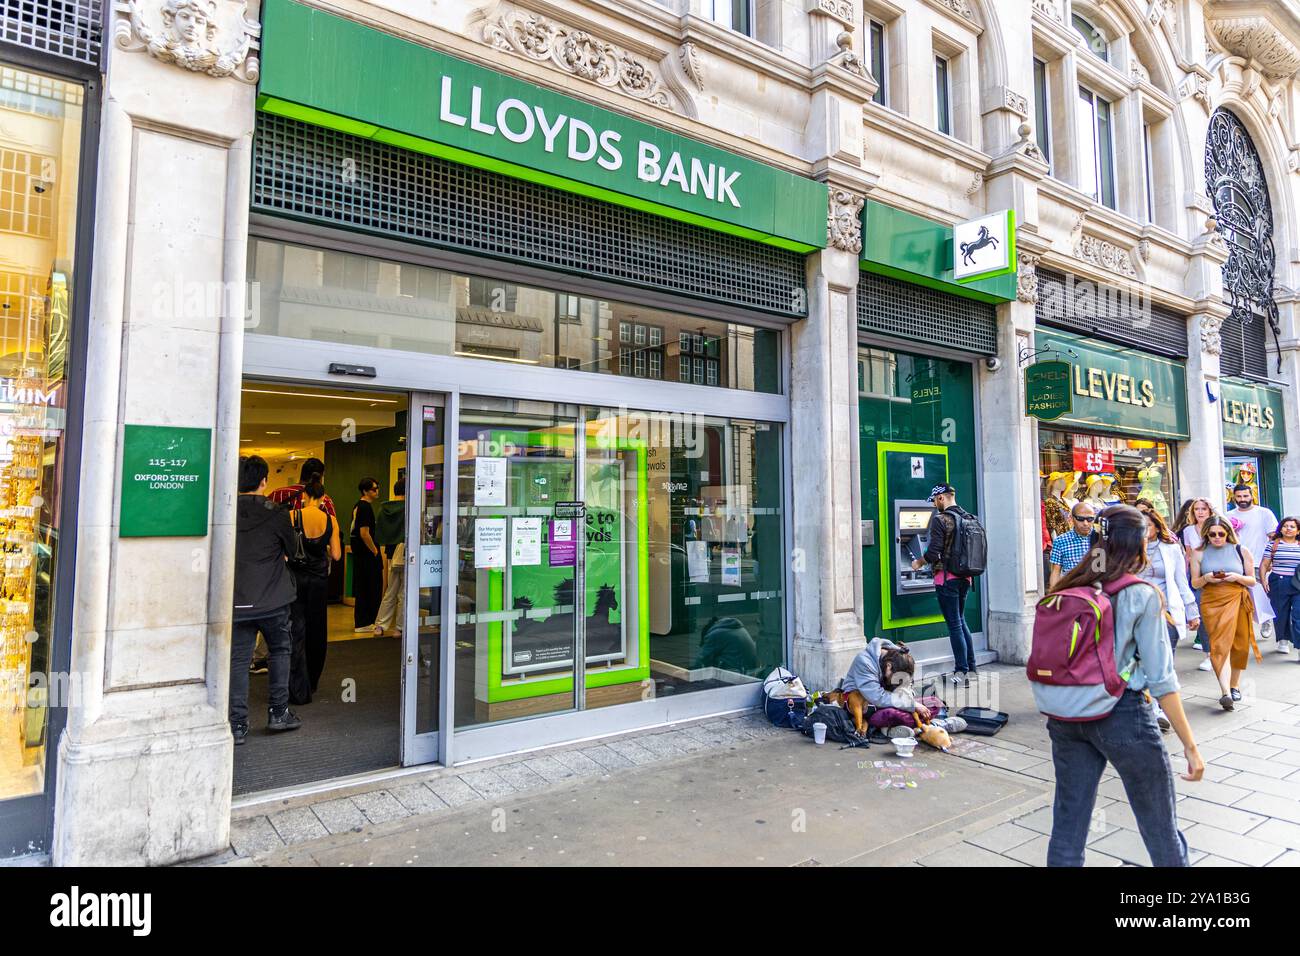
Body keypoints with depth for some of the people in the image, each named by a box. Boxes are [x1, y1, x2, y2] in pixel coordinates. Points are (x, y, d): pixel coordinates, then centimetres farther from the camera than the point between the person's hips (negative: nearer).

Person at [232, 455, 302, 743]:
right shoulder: (276, 515, -9)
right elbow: (290, 551, 5)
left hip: (236, 601, 2)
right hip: (272, 599, -1)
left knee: (238, 659, 8)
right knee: (279, 650, 17)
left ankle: (237, 724, 9)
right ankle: (278, 713, 20)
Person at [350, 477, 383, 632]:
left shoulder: (358, 506, 15)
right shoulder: (366, 507, -15)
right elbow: (365, 533, -22)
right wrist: (375, 551, -14)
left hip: (359, 553, 10)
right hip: (367, 554, -10)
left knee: (361, 590, 14)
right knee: (371, 589, -3)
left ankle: (360, 622, 21)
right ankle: (363, 624, 1)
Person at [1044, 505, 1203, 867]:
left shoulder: (1066, 591, 1)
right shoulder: (1142, 596, -10)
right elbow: (1160, 678, -10)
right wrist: (1190, 746, -3)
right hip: (1123, 715, -4)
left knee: (1068, 822, 12)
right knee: (1160, 823, 18)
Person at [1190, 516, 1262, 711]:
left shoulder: (1241, 551, 5)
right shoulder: (1199, 553, 5)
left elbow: (1252, 581, 9)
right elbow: (1194, 583, 9)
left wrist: (1237, 577, -10)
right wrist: (1206, 579, -12)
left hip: (1238, 601, 1)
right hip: (1212, 602, -1)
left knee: (1239, 645, 7)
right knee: (1220, 644, -10)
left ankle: (1234, 685, 27)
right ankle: (1225, 692, -17)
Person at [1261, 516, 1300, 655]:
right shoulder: (1273, 544, 4)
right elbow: (1264, 565, 5)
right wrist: (1263, 580, -5)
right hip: (1278, 584, 0)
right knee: (1281, 614, 10)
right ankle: (1283, 640, 30)